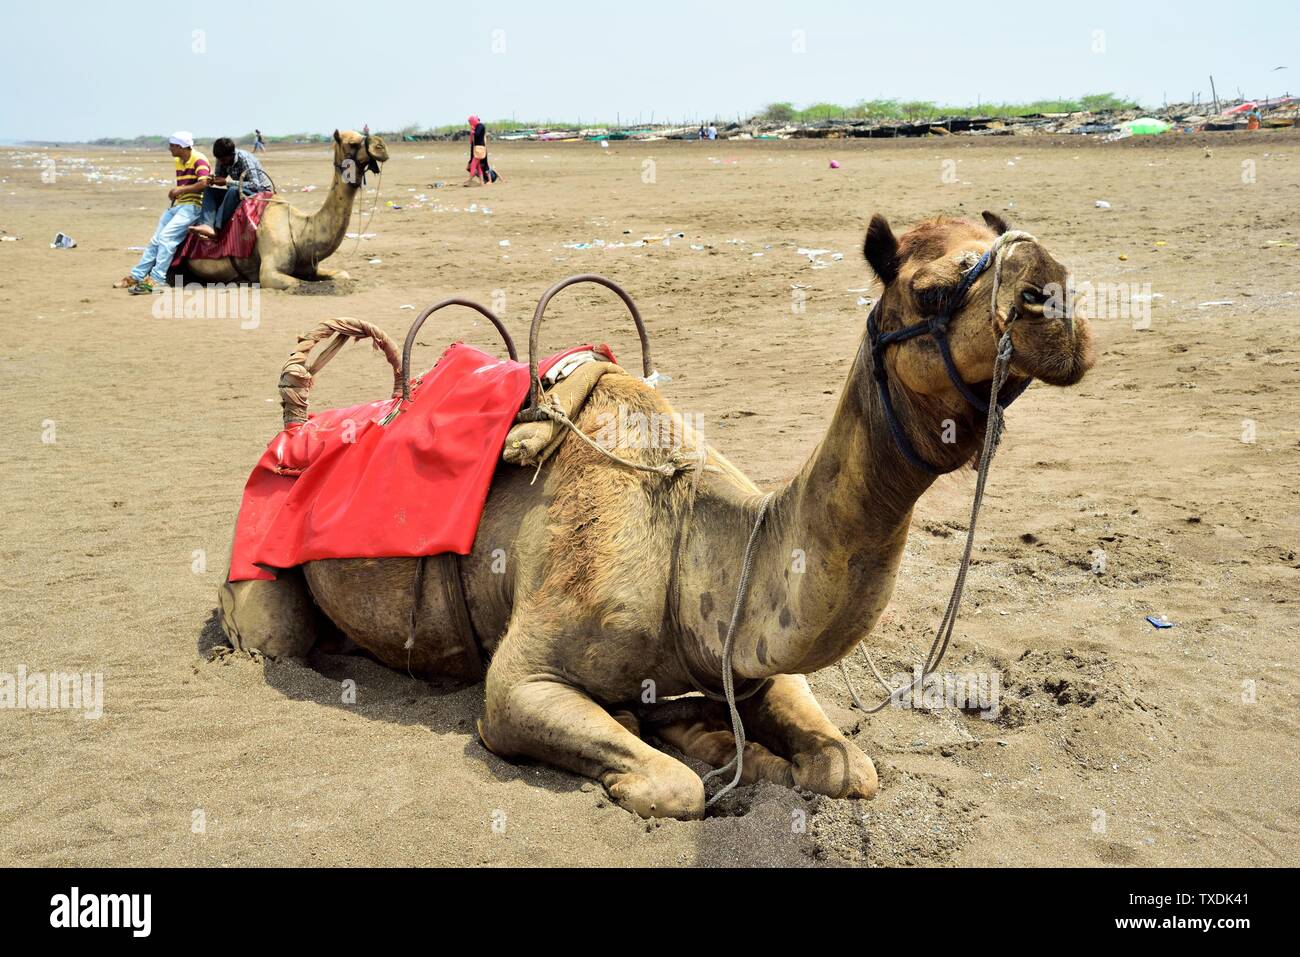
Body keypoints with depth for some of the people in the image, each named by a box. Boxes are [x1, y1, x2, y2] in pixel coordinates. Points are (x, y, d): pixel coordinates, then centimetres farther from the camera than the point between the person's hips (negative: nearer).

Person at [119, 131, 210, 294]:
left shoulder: (198, 160, -12)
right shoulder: (179, 162, 15)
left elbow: (203, 183, -24)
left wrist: (180, 190, -16)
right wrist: (174, 192, 6)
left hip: (193, 205, -9)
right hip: (177, 204, 9)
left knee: (166, 236, -23)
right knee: (156, 240, 6)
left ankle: (156, 280, -23)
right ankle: (137, 275, 12)